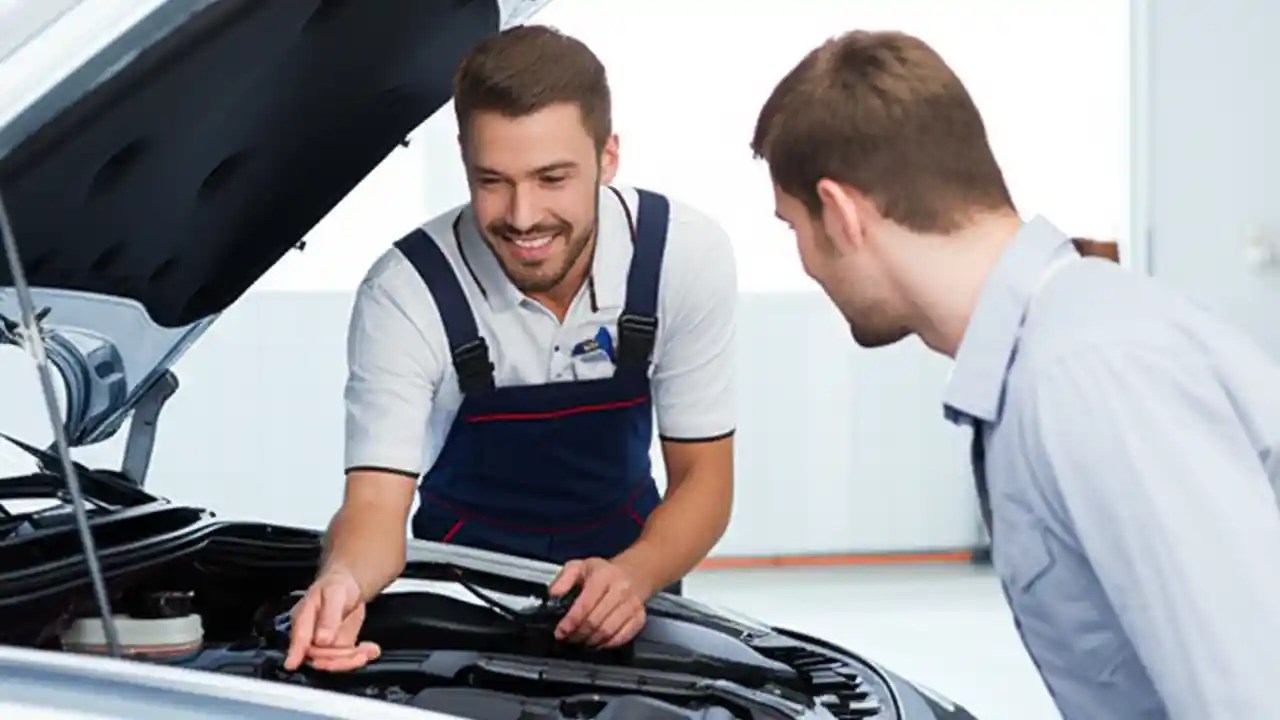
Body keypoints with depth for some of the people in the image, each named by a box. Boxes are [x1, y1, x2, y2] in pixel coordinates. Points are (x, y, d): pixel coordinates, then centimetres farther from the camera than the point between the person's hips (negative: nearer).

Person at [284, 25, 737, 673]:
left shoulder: (687, 255, -17)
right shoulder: (405, 291, -22)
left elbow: (703, 478, -10)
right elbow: (376, 502, -25)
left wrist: (635, 574, -30)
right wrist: (342, 580, -49)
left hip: (623, 558, 1)